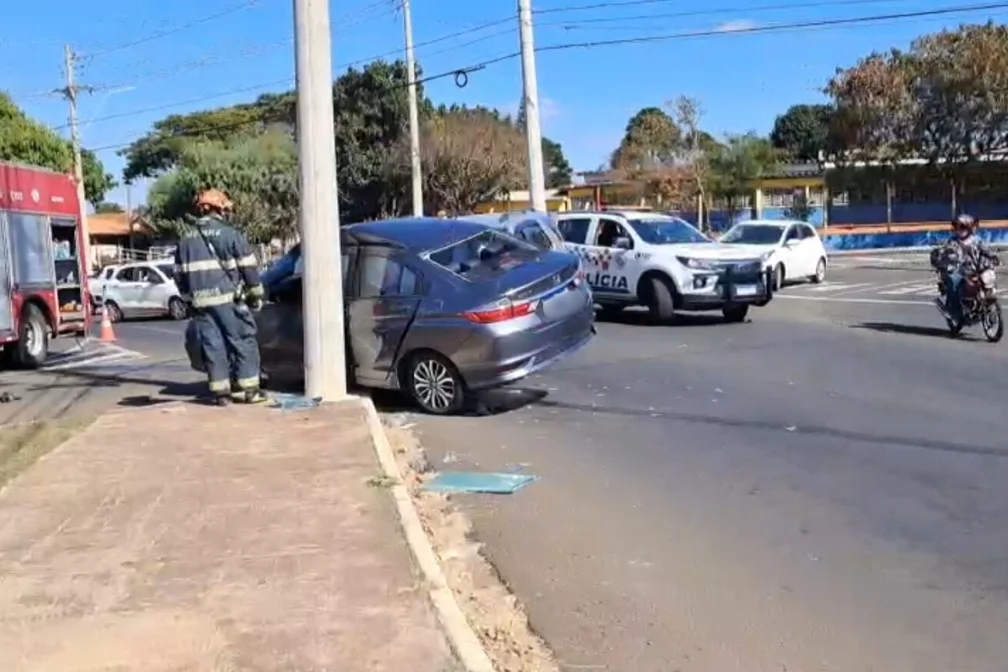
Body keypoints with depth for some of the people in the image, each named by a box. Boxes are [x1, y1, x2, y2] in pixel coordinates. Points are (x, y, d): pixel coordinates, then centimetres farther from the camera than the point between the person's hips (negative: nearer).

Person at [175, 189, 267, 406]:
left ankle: (221, 392, 7)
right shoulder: (230, 235, -5)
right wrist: (256, 295, 7)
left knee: (212, 345, 7)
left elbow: (179, 275, 17)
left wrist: (190, 296, 29)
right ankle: (250, 390, 1)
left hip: (201, 302, 5)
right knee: (244, 342, 2)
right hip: (228, 300, -4)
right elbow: (249, 268, -3)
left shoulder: (186, 239, 12)